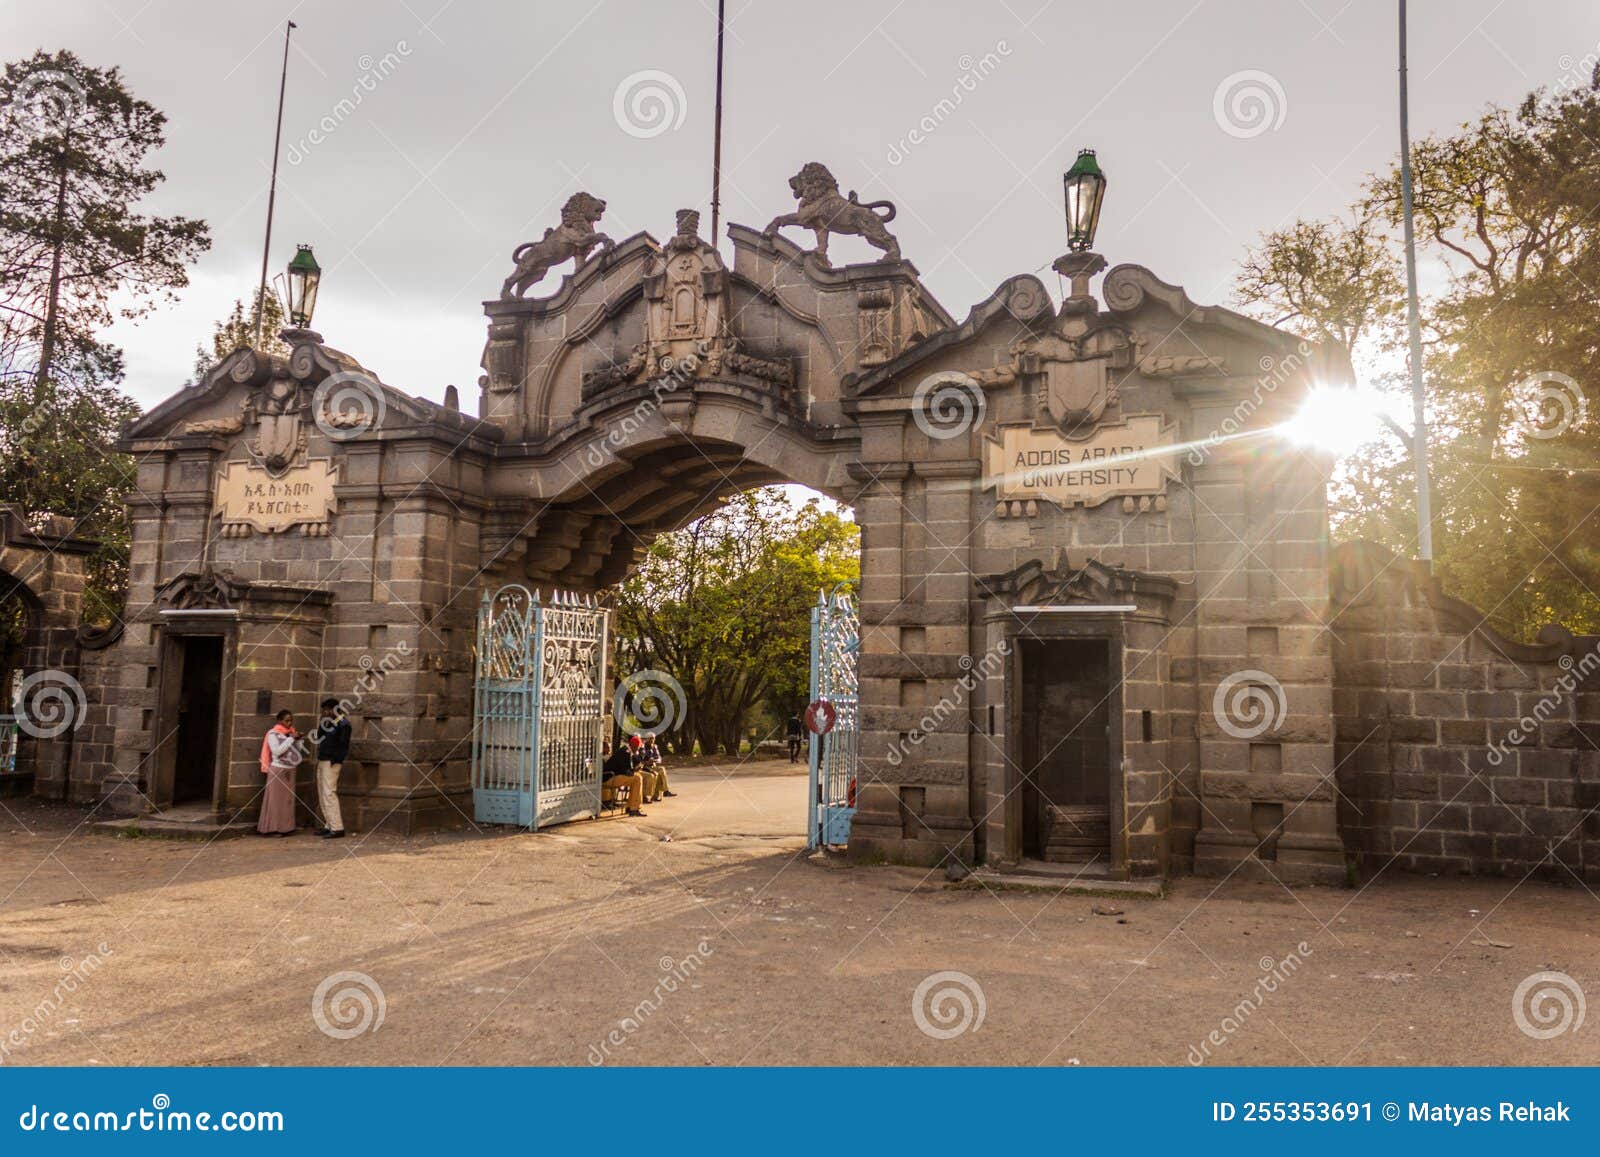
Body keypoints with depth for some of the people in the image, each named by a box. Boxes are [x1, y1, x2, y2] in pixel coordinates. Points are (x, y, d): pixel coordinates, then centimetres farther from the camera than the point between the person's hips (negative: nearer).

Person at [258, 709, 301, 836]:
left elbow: (297, 751, 13)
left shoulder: (291, 733, 11)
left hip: (290, 770, 6)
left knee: (288, 799, 5)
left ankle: (285, 827, 9)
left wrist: (297, 740, -3)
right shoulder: (273, 734, -6)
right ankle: (273, 828, 0)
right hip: (278, 770, -6)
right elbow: (277, 751, -17)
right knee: (276, 799, -3)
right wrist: (291, 739, -16)